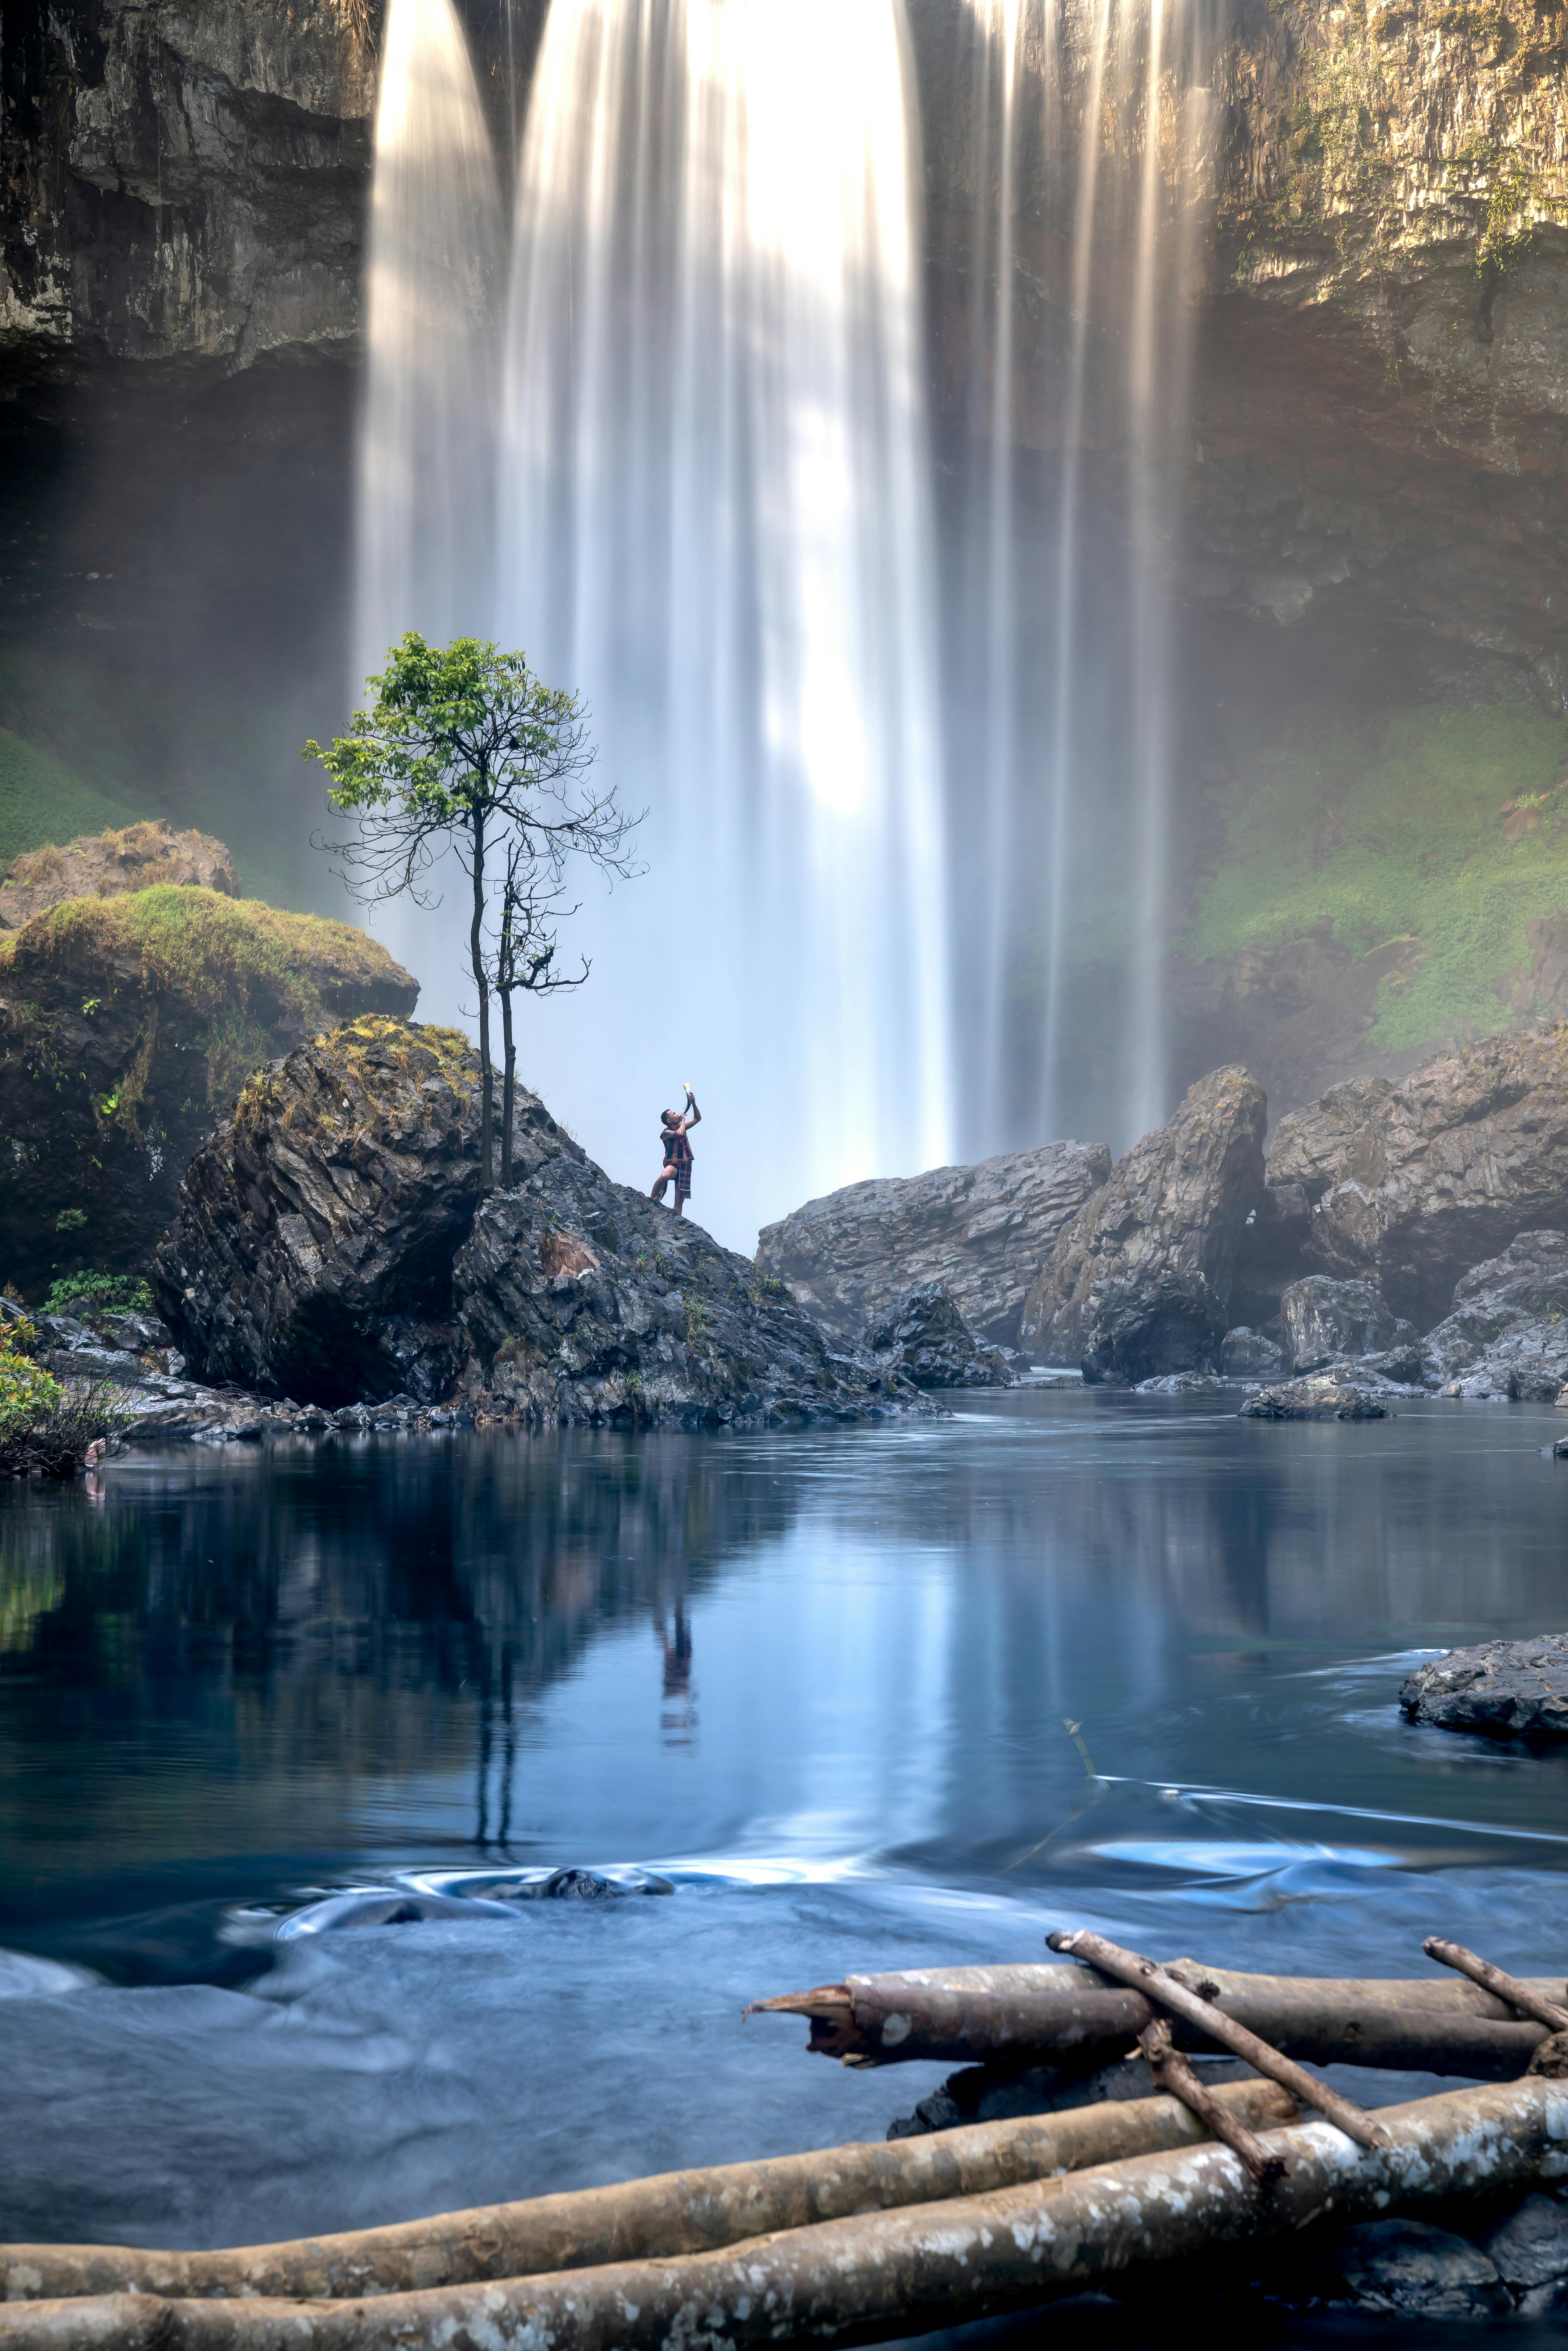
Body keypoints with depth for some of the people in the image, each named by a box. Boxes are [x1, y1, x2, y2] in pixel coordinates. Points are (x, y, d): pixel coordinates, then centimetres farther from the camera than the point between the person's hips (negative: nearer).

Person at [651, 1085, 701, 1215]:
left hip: (685, 1165, 6)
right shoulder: (666, 1133, -5)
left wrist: (693, 1104, 5)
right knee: (665, 1176, -42)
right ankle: (651, 1201, -28)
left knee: (680, 1200, 0)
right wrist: (683, 1120, -7)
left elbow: (698, 1119, 21)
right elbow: (680, 1133, -25)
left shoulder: (682, 1127, 16)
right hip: (673, 1163, -6)